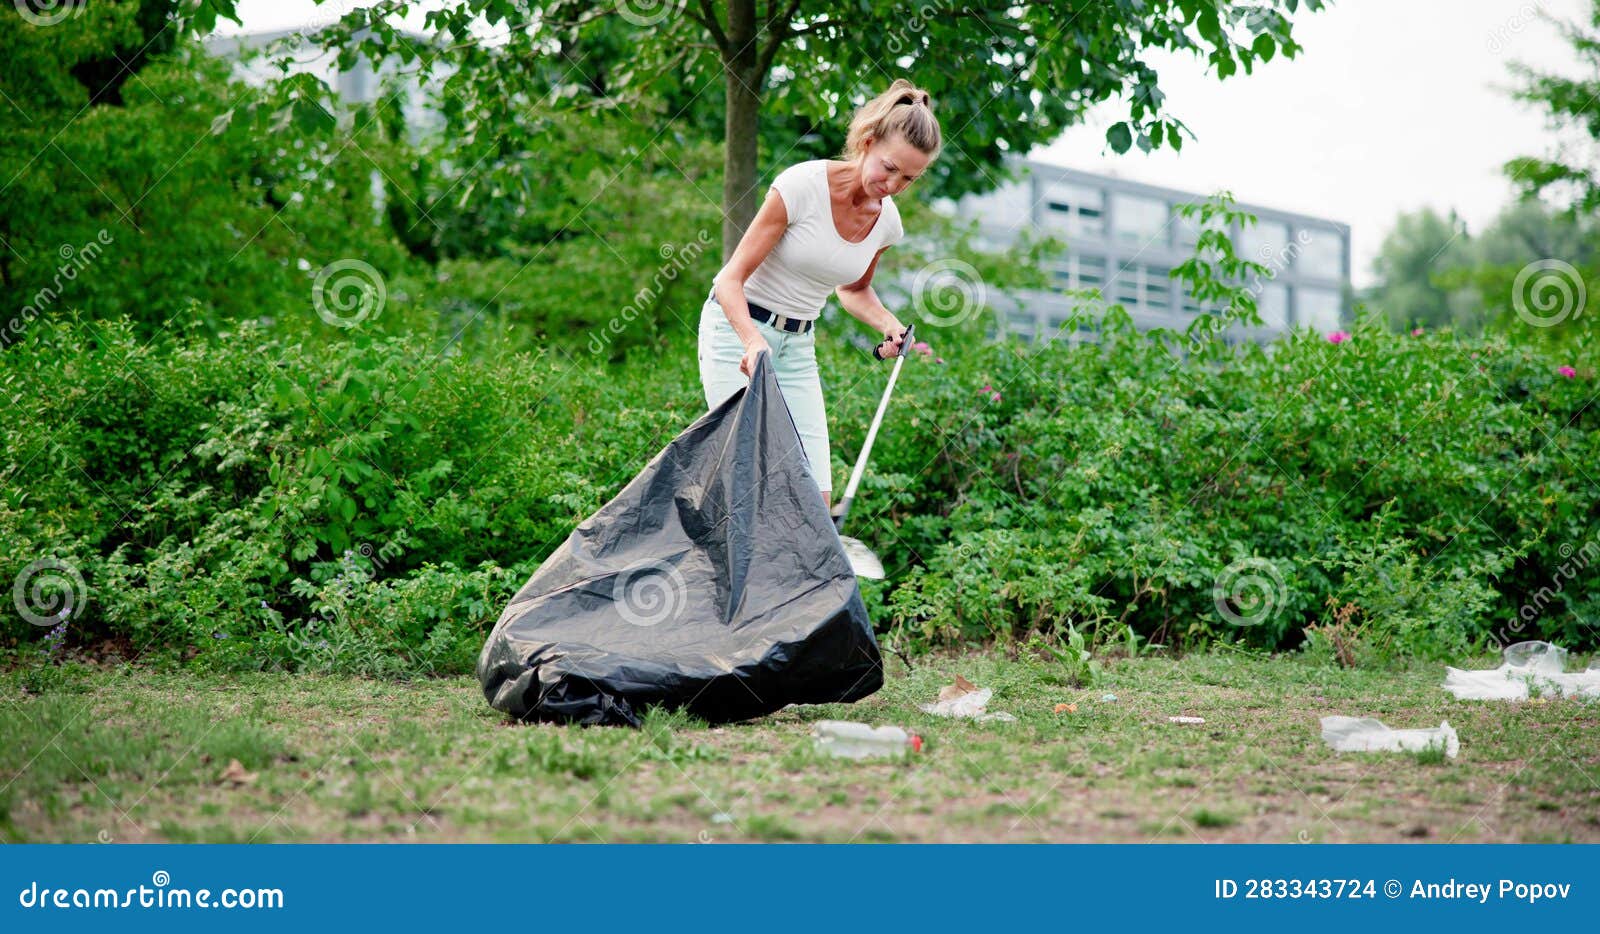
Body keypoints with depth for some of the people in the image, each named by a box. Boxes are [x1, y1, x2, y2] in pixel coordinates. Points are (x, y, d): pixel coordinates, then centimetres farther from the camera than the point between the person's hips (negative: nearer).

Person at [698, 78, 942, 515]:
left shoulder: (887, 222, -2)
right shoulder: (802, 185, -21)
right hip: (737, 330, -6)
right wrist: (753, 341, -39)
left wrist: (890, 326, -2)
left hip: (798, 345, 6)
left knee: (816, 497, -3)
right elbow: (732, 279, -21)